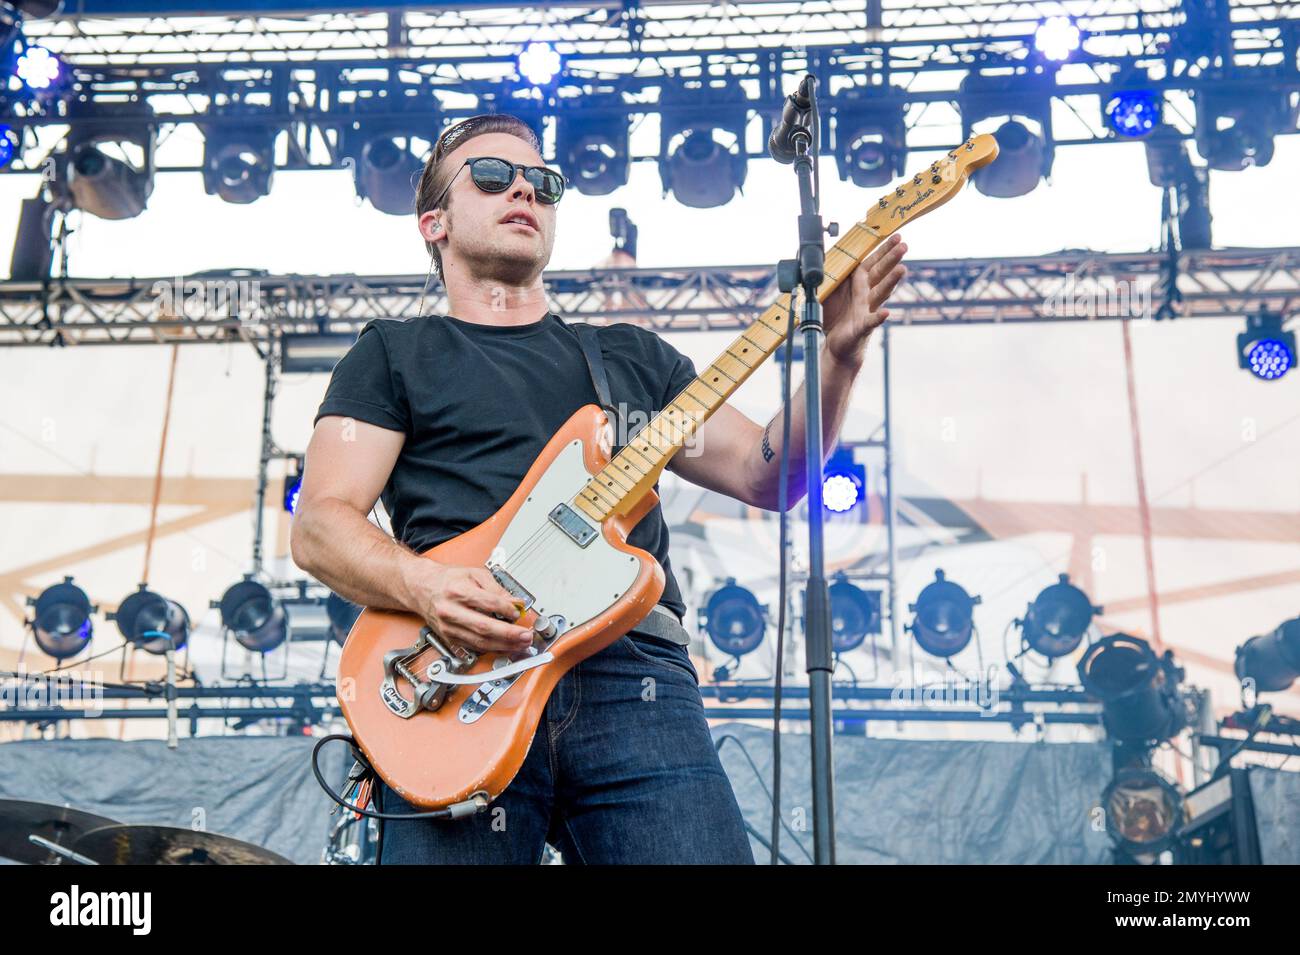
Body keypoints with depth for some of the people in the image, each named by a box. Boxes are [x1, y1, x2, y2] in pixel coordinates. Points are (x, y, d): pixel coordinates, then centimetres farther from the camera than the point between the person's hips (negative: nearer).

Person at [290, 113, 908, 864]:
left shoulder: (631, 355, 26)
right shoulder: (397, 352, 16)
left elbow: (767, 473, 18)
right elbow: (319, 525, 5)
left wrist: (840, 355, 3)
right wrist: (424, 585, -15)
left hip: (635, 669, 2)